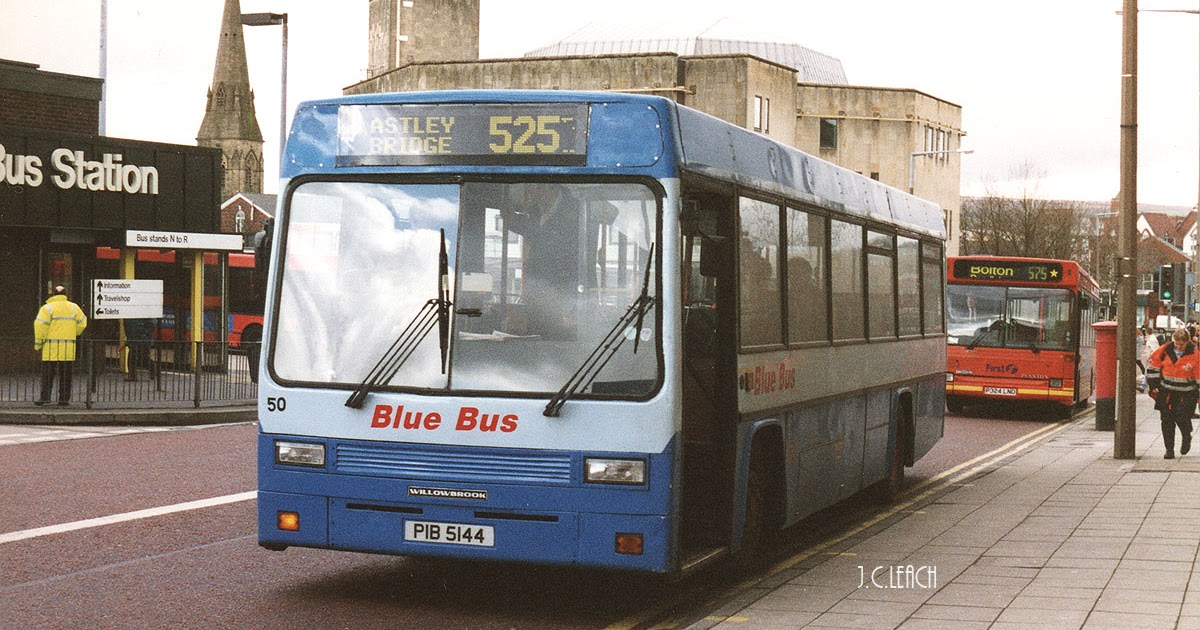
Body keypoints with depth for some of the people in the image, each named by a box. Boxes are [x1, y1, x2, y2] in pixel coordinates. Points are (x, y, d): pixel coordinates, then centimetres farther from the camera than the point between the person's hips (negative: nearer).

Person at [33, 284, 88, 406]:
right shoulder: (74, 307, 7)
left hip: (51, 347, -3)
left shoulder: (47, 308, -3)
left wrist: (38, 344, 0)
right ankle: (64, 398, 7)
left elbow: (40, 327, -8)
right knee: (65, 374, 8)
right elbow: (82, 323, 10)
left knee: (48, 373, 1)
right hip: (69, 348, 3)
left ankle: (45, 396, -7)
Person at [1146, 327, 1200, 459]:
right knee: (1167, 421, 1)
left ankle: (1186, 439, 25)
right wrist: (1154, 385, 7)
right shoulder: (1165, 350, -3)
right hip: (1166, 392, 2)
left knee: (1182, 418, -7)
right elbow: (1153, 365, 10)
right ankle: (1169, 449, 10)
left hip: (1186, 394, -2)